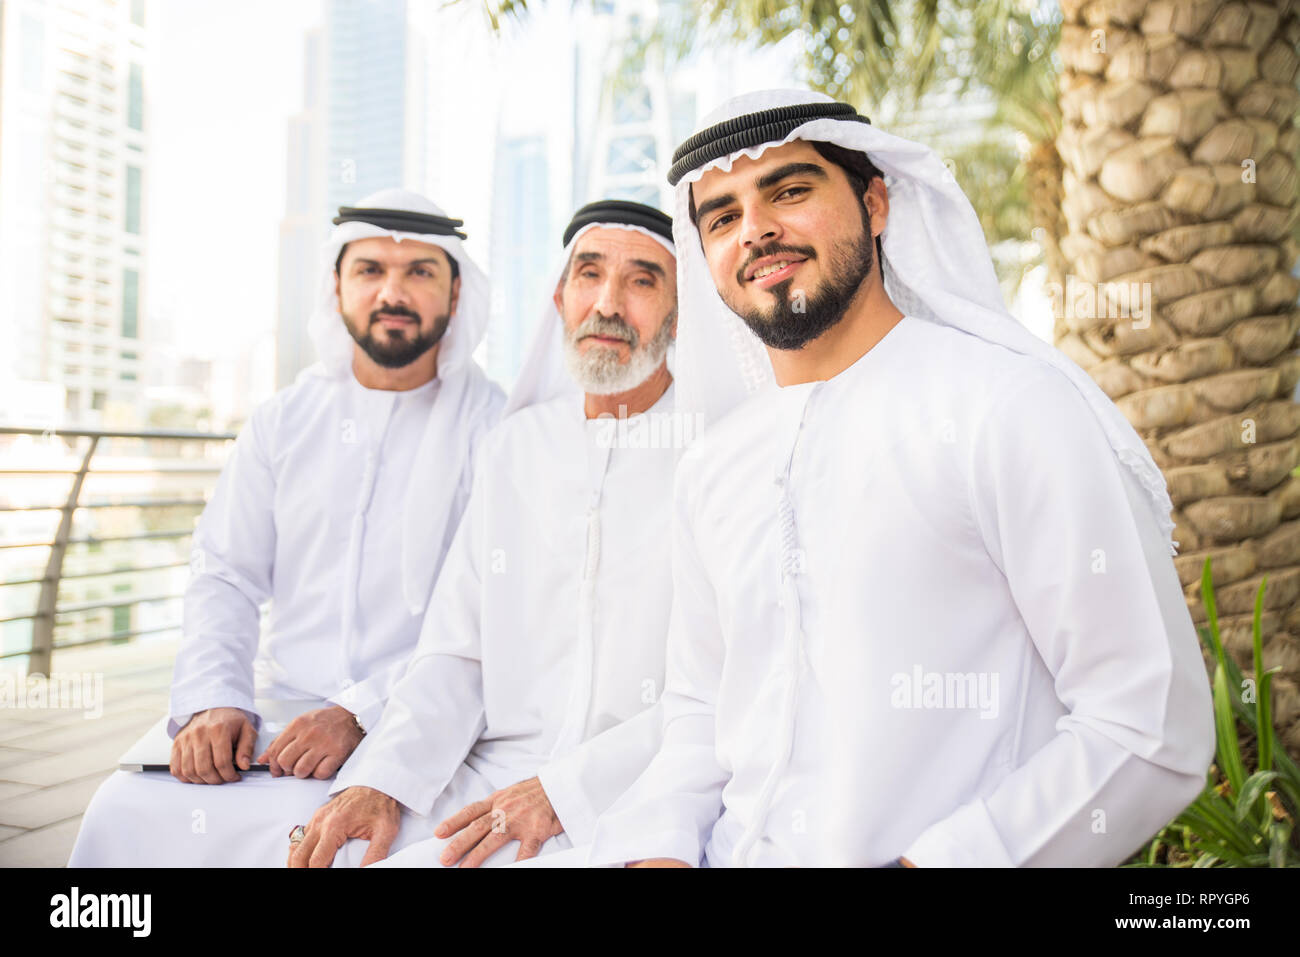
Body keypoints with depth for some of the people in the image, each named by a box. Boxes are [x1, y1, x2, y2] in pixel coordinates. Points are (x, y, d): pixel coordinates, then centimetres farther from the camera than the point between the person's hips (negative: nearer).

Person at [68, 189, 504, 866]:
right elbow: (225, 577, 11)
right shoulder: (285, 418, 13)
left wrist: (359, 714, -20)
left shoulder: (495, 425, -3)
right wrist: (212, 701, -7)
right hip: (274, 709, 4)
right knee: (123, 811, -17)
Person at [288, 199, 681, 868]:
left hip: (629, 806, -5)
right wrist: (381, 781, -4)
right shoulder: (515, 445, 13)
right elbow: (457, 652, 11)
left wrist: (562, 790, -16)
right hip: (488, 782, 5)